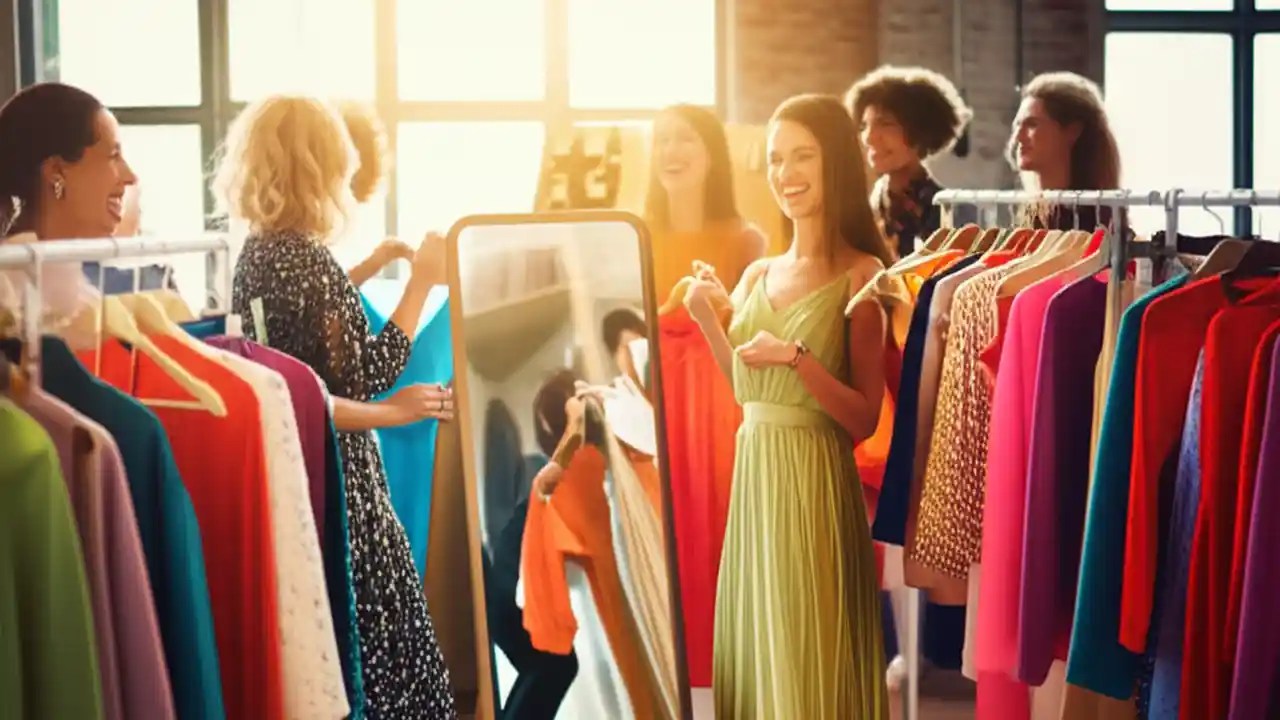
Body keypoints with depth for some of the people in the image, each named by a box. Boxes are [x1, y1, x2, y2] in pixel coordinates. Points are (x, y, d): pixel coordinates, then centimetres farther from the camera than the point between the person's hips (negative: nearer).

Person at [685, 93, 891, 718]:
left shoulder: (860, 274, -8)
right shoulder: (758, 275, 11)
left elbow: (864, 419, -10)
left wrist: (797, 358, -22)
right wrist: (706, 317, 7)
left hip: (815, 483, -7)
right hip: (751, 478, 7)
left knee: (810, 661, 0)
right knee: (752, 649, 13)